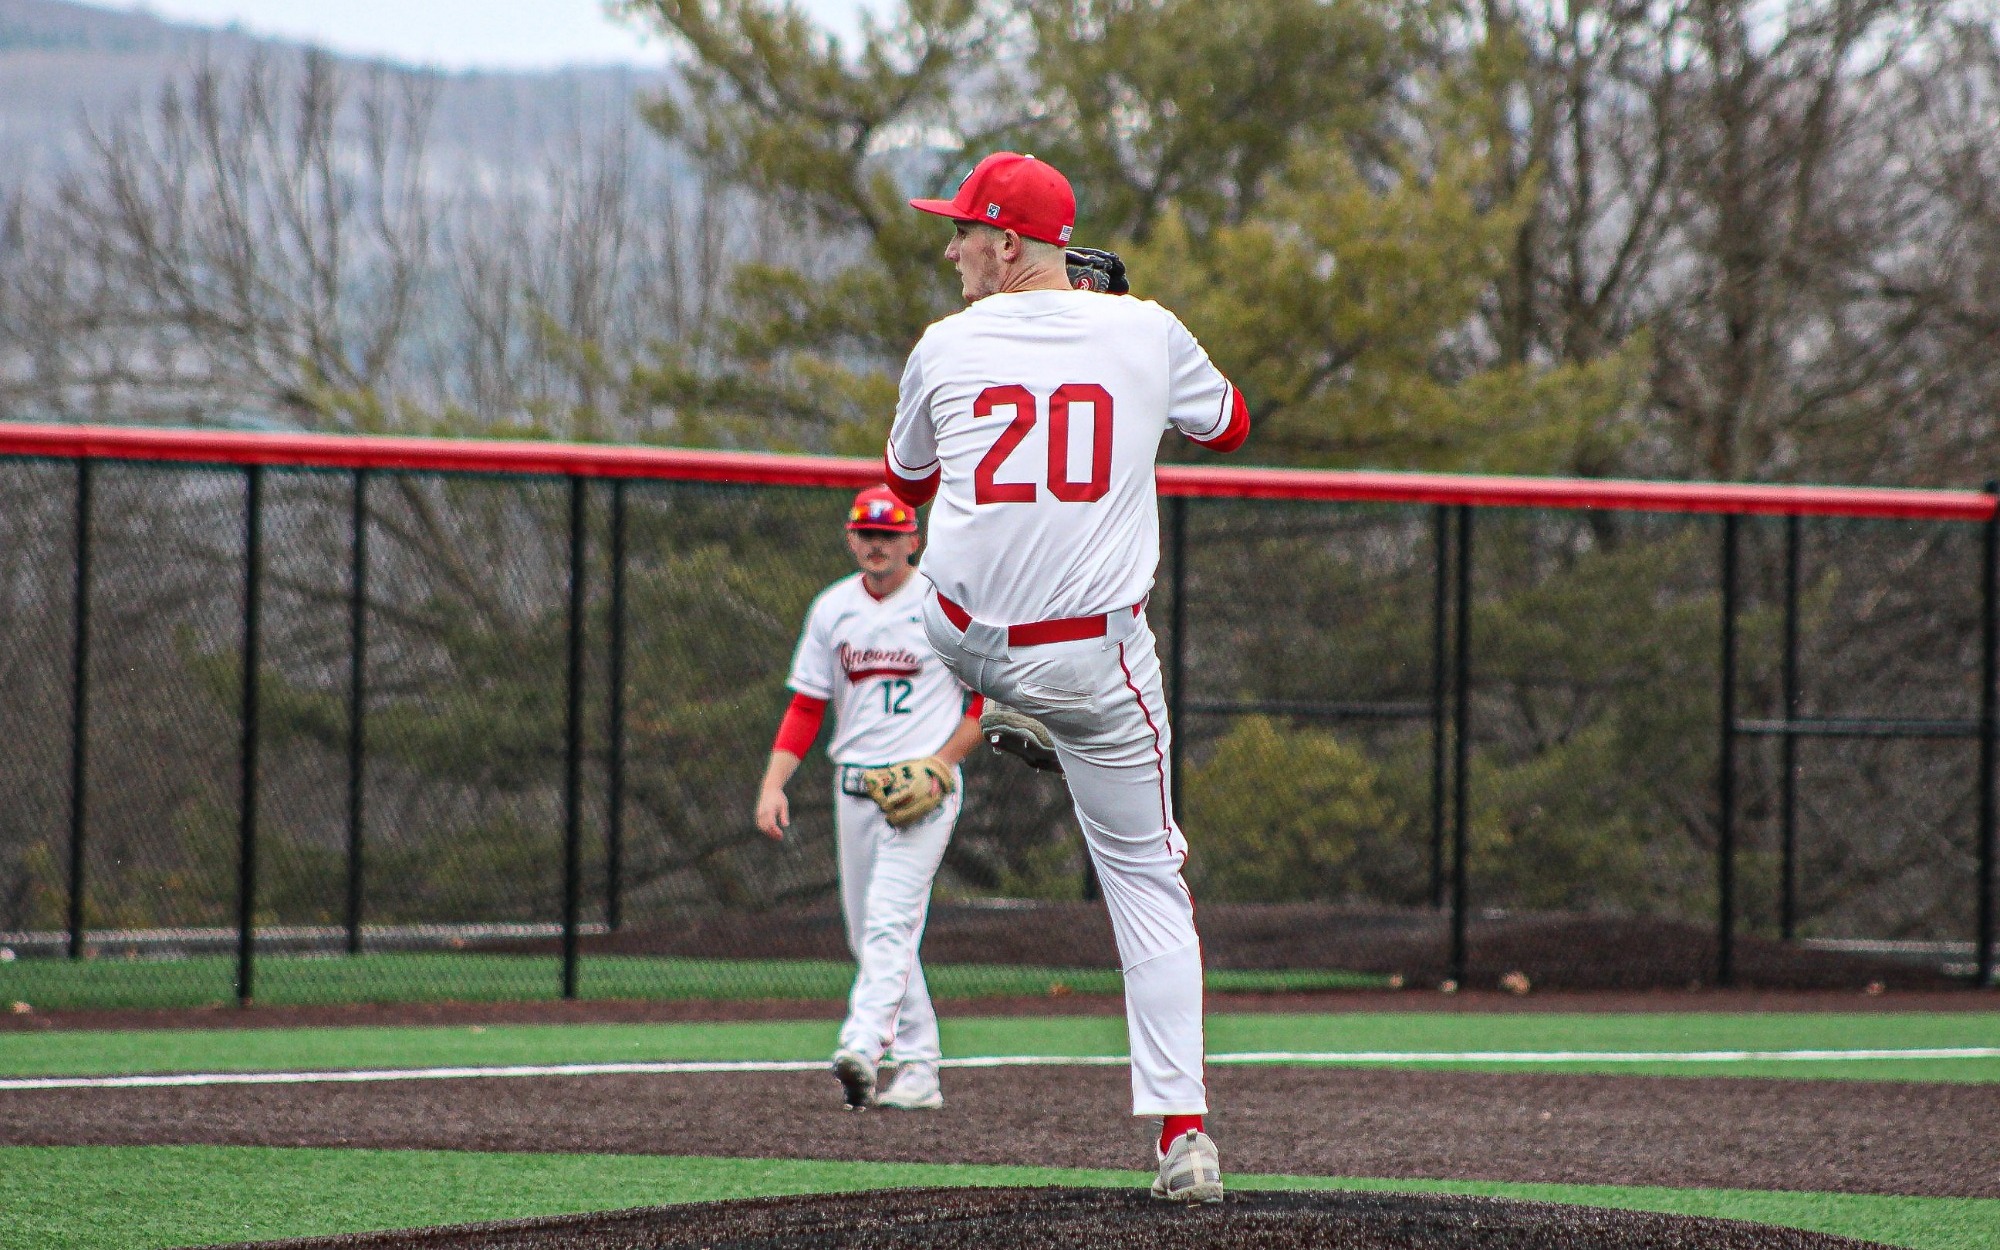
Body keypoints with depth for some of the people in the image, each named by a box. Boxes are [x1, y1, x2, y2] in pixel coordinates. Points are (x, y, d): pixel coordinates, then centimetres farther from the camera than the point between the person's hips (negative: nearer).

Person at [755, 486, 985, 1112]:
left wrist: (941, 763, -12)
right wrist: (773, 784, -1)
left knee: (890, 920, -19)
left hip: (923, 789, -6)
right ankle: (918, 1068, 14)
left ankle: (860, 1048, -32)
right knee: (868, 935, 6)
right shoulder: (832, 608, 10)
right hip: (855, 788, 6)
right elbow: (806, 706, 11)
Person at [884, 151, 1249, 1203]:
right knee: (1147, 880, 6)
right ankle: (1181, 1131, -1)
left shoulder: (947, 348, -3)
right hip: (1094, 661, 0)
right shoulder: (1146, 334, -3)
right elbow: (1229, 425, 18)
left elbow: (906, 483, 16)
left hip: (963, 643, 0)